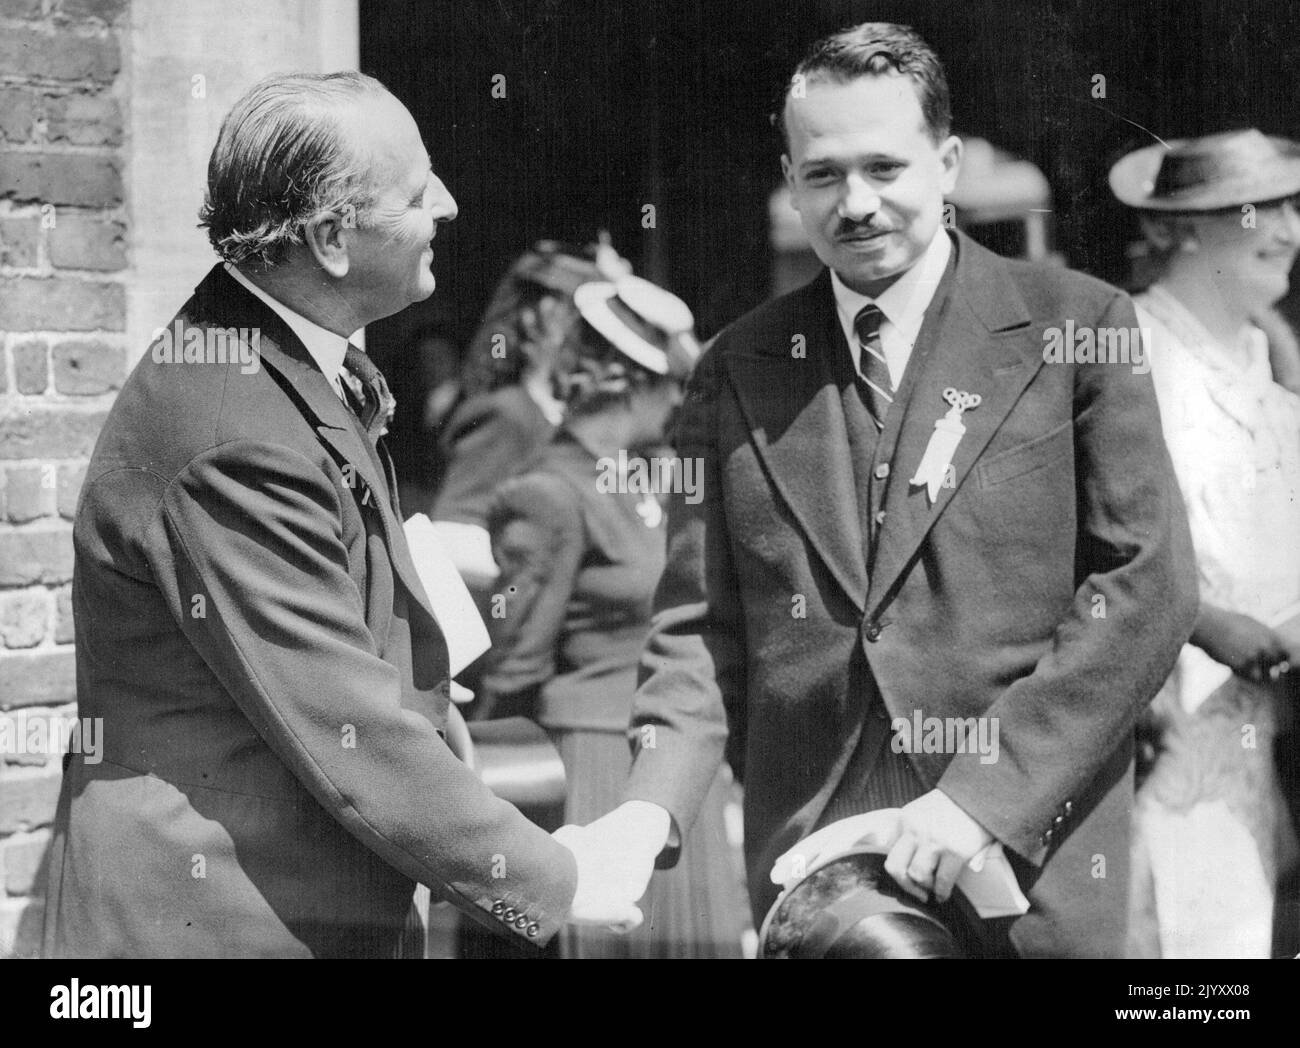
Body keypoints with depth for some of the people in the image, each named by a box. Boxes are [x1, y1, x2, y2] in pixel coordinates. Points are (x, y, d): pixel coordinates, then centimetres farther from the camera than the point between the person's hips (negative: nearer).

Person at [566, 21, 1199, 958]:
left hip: (1026, 869, -2)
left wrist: (988, 795, -15)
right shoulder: (739, 369, 7)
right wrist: (653, 809, -12)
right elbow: (702, 625, 6)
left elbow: (1149, 585, -6)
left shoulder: (1075, 327, -1)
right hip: (804, 871, 2)